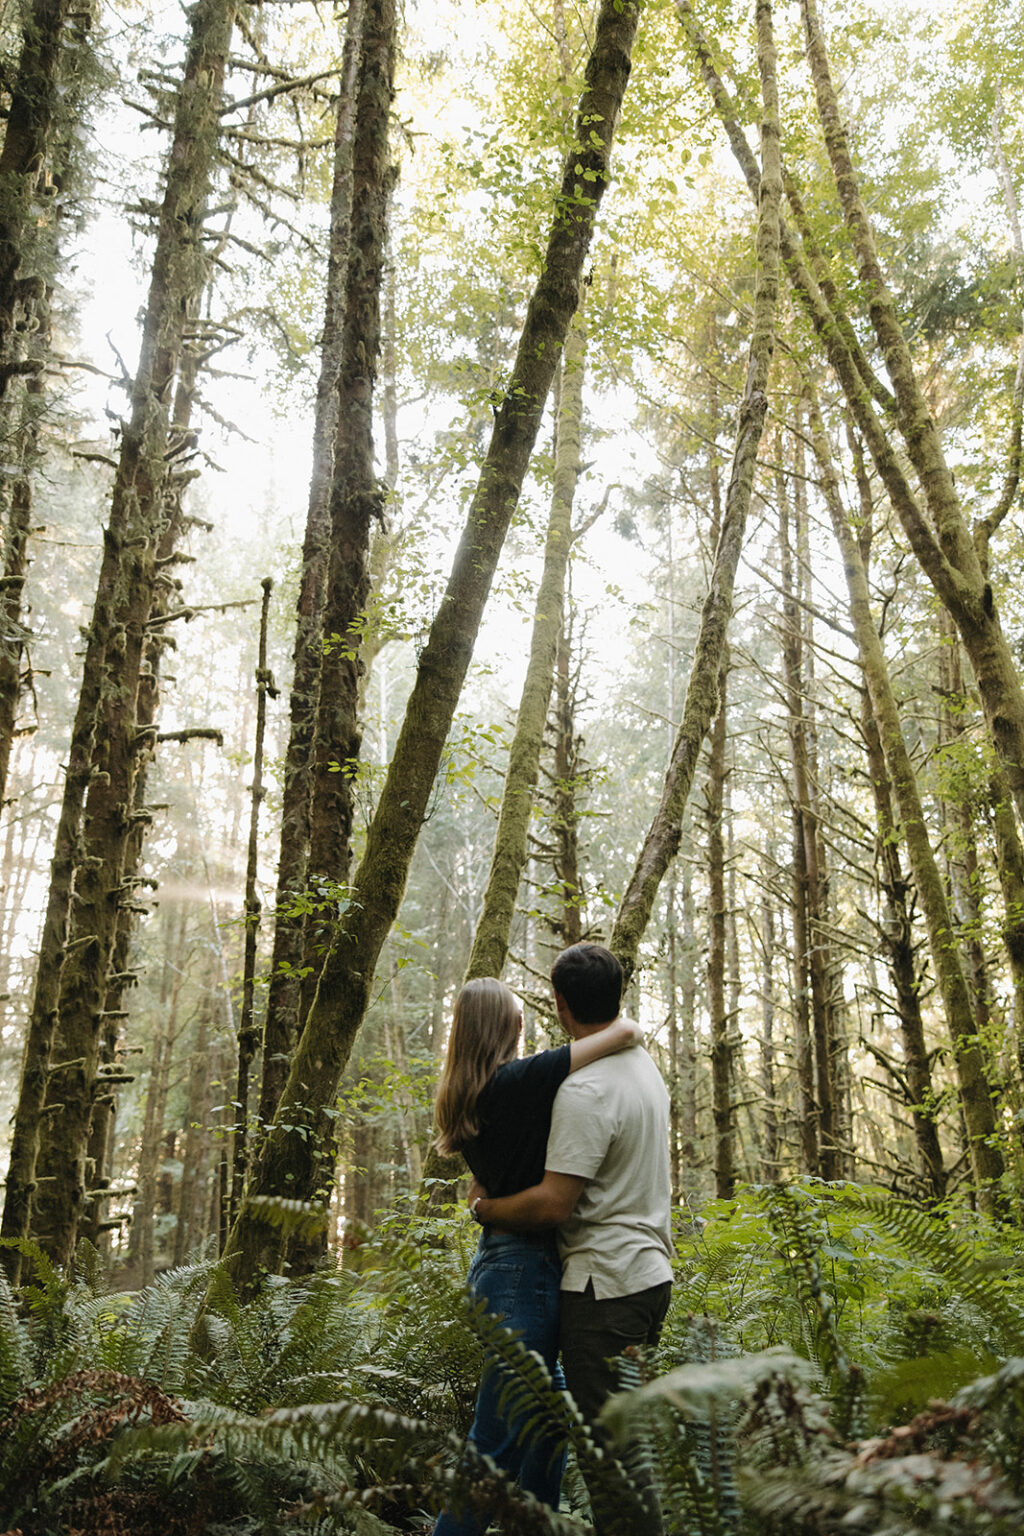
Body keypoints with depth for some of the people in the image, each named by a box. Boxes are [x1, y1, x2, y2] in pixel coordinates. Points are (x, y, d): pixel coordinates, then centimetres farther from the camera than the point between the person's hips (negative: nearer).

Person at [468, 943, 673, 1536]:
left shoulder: (585, 1088, -21)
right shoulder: (645, 1065, 10)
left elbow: (553, 1205, -23)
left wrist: (483, 1205, -6)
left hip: (606, 1284, -10)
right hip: (650, 1272, 10)